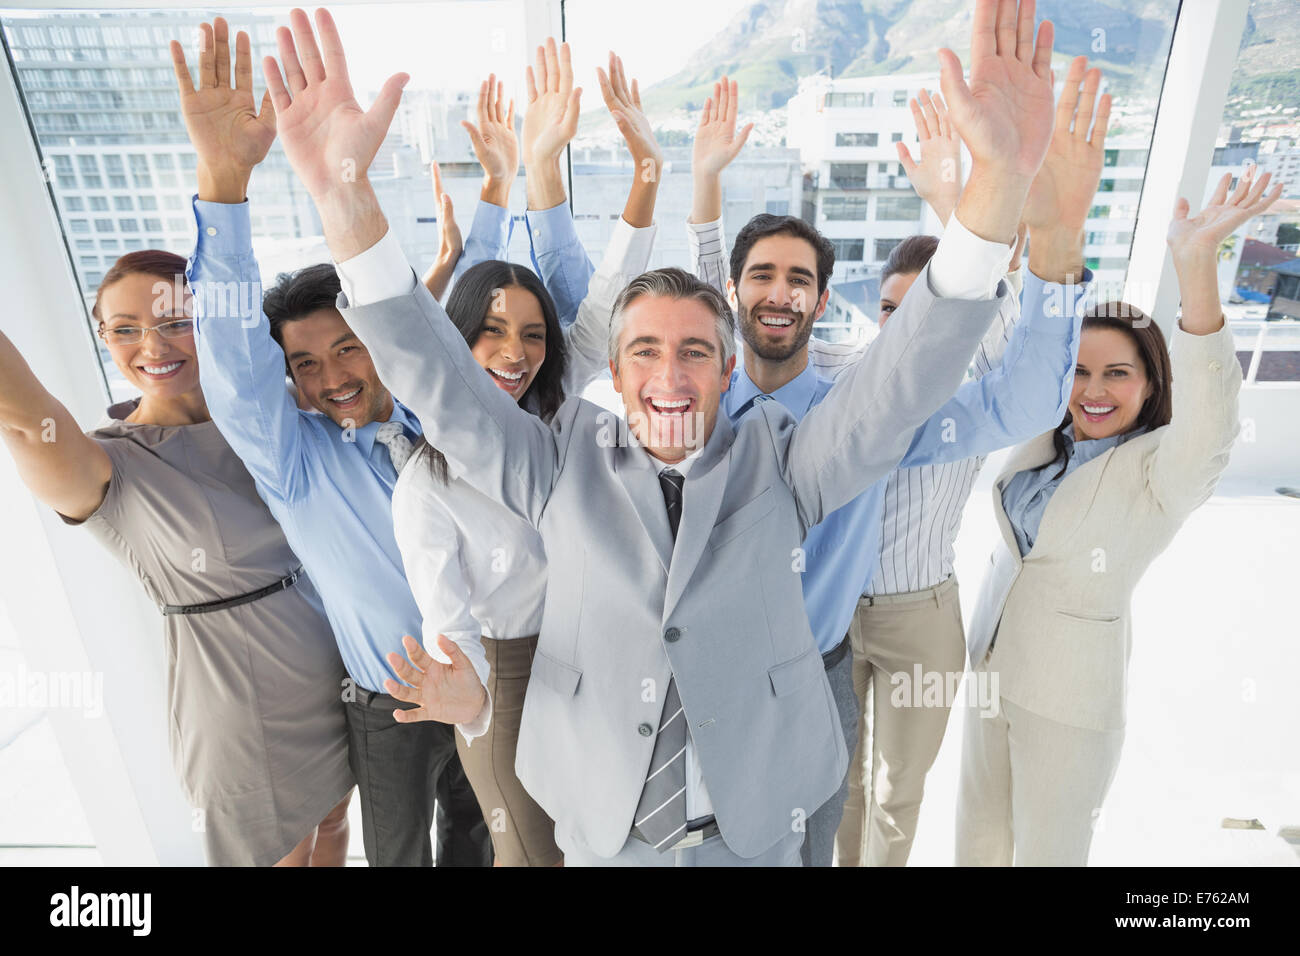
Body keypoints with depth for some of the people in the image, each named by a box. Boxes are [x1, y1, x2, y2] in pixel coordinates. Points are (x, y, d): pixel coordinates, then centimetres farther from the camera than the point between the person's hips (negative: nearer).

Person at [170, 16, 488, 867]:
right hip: (390, 712, -1)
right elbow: (232, 353, -30)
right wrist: (225, 177, -40)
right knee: (396, 853, 25)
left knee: (473, 829, 28)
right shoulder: (292, 454, -15)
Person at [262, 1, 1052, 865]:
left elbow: (901, 384, -18)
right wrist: (344, 197, -27)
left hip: (755, 828, 1)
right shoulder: (565, 465, -7)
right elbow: (441, 383, -14)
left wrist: (1000, 178, -31)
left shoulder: (778, 465, -7)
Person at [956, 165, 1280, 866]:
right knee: (978, 832, 22)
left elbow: (1207, 421, -36)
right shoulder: (1040, 438, 0)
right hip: (989, 663, 5)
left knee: (1047, 849, 16)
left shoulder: (1161, 467, -15)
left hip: (1069, 697, -4)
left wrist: (1196, 264, -47)